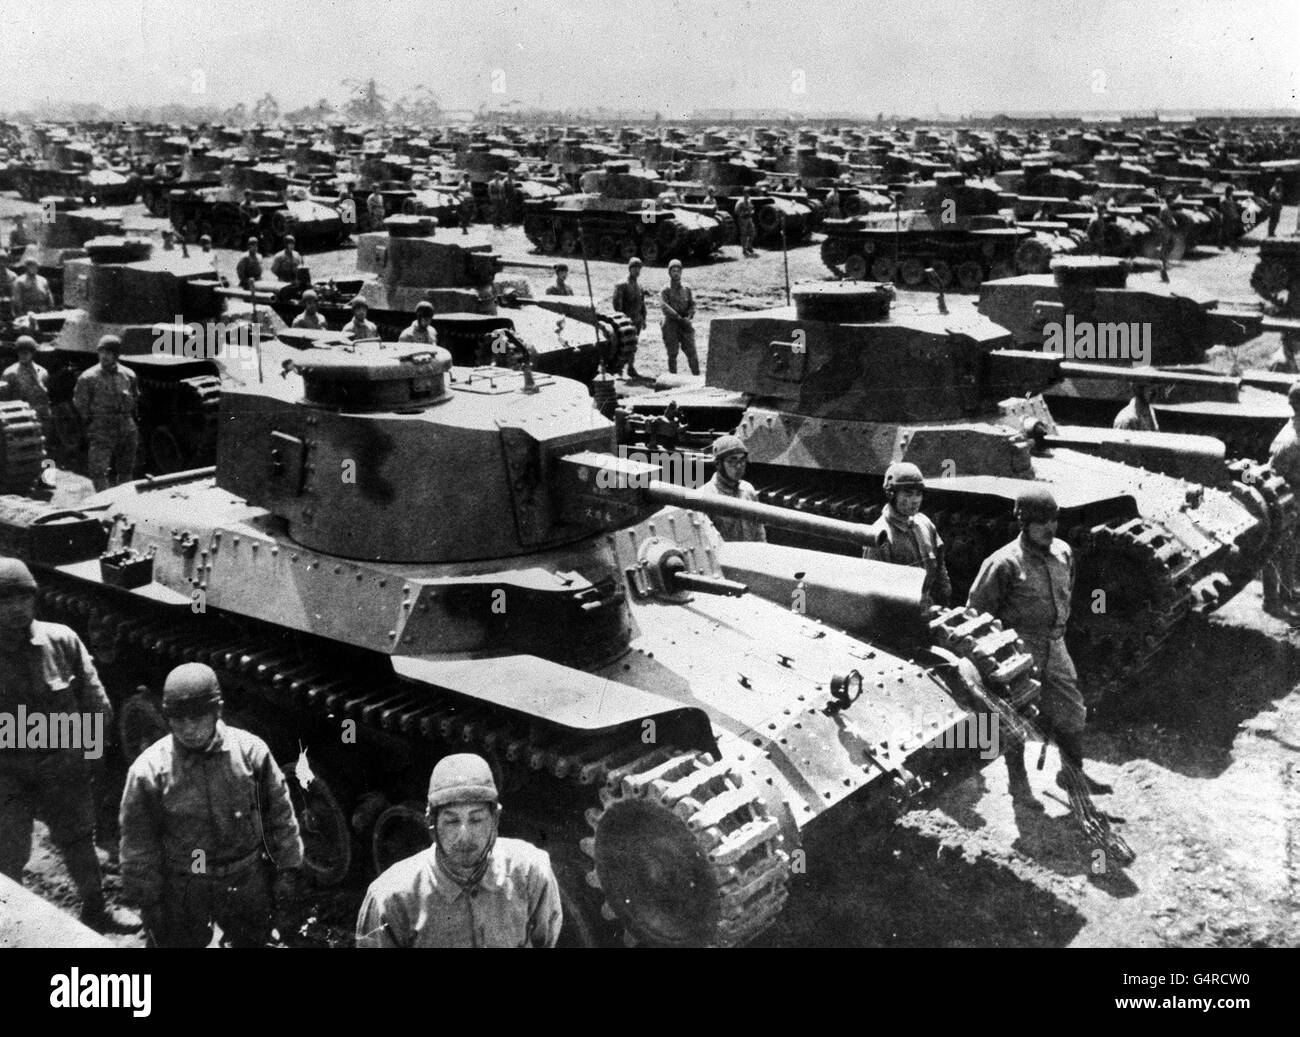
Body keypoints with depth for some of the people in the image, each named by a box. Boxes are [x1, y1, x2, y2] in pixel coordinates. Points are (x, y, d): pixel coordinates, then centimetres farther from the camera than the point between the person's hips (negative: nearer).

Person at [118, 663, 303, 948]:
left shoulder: (251, 751, -14)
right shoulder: (149, 770, -17)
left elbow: (280, 815, -2)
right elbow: (138, 844, -6)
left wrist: (286, 871, 1)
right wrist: (147, 900, -4)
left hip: (248, 882, 1)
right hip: (182, 890, -1)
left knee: (253, 940, 21)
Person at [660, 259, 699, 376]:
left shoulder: (686, 289, 12)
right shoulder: (666, 290, 1)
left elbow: (692, 304, 8)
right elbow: (664, 306, -12)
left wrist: (689, 317, -12)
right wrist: (679, 317, -20)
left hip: (685, 324, 2)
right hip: (671, 324, -2)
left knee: (691, 352, -4)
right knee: (672, 353, -1)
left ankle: (697, 375, -4)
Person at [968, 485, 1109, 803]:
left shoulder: (1063, 553, 2)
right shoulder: (1005, 563, -19)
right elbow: (977, 610, -11)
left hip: (1055, 646, 6)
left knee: (1071, 712, 13)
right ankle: (1018, 782, 23)